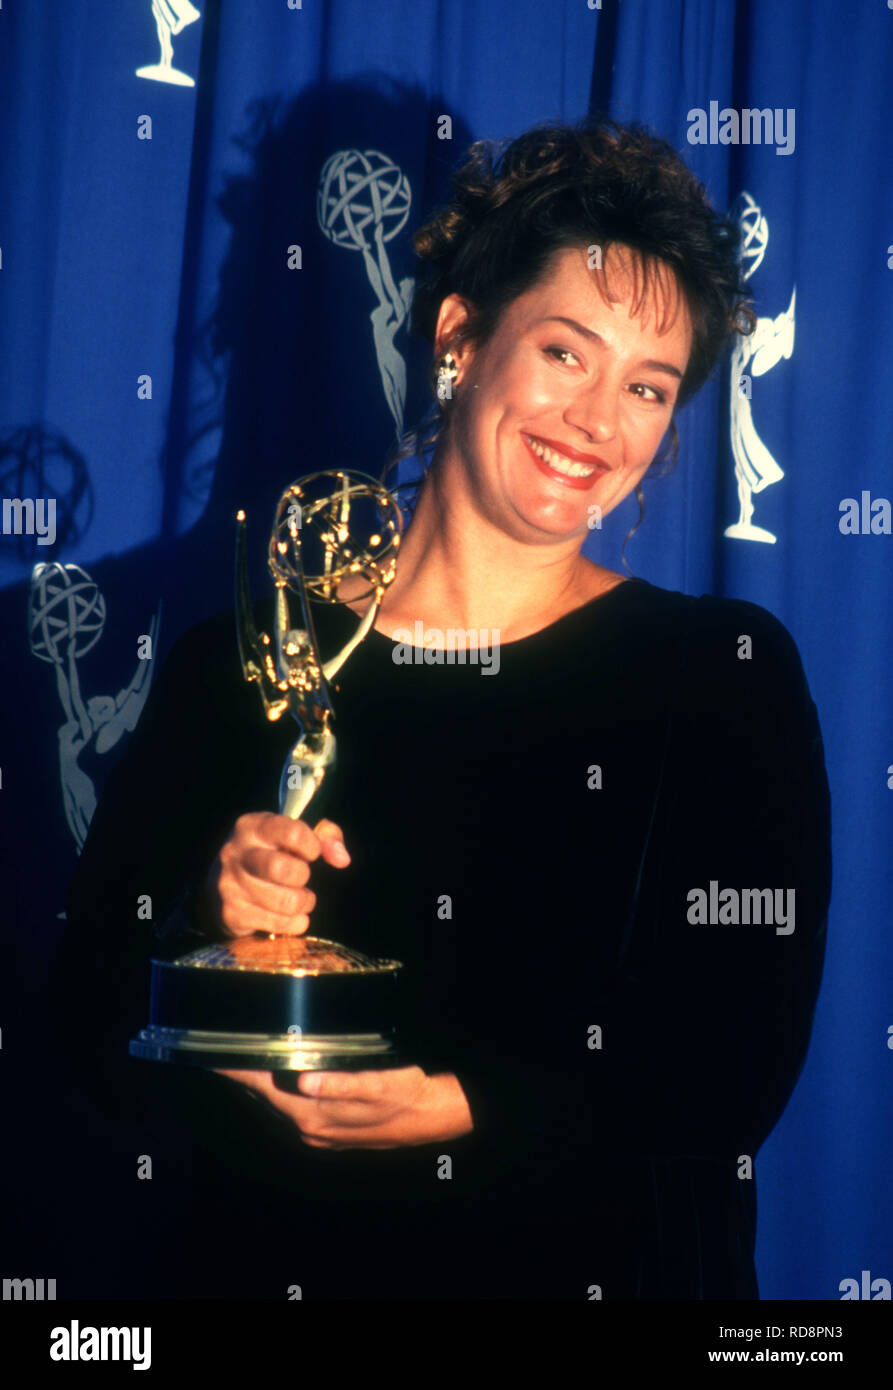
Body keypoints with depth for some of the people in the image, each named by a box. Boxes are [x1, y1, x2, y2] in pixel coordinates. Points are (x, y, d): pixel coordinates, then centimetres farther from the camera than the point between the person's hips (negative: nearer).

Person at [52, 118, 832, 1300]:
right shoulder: (240, 665, 0)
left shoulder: (728, 673, -3)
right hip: (277, 1260, 1)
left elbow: (739, 1070, -8)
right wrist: (210, 928, -17)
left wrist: (455, 1107, -18)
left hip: (608, 1263, 0)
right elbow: (105, 1043, 1)